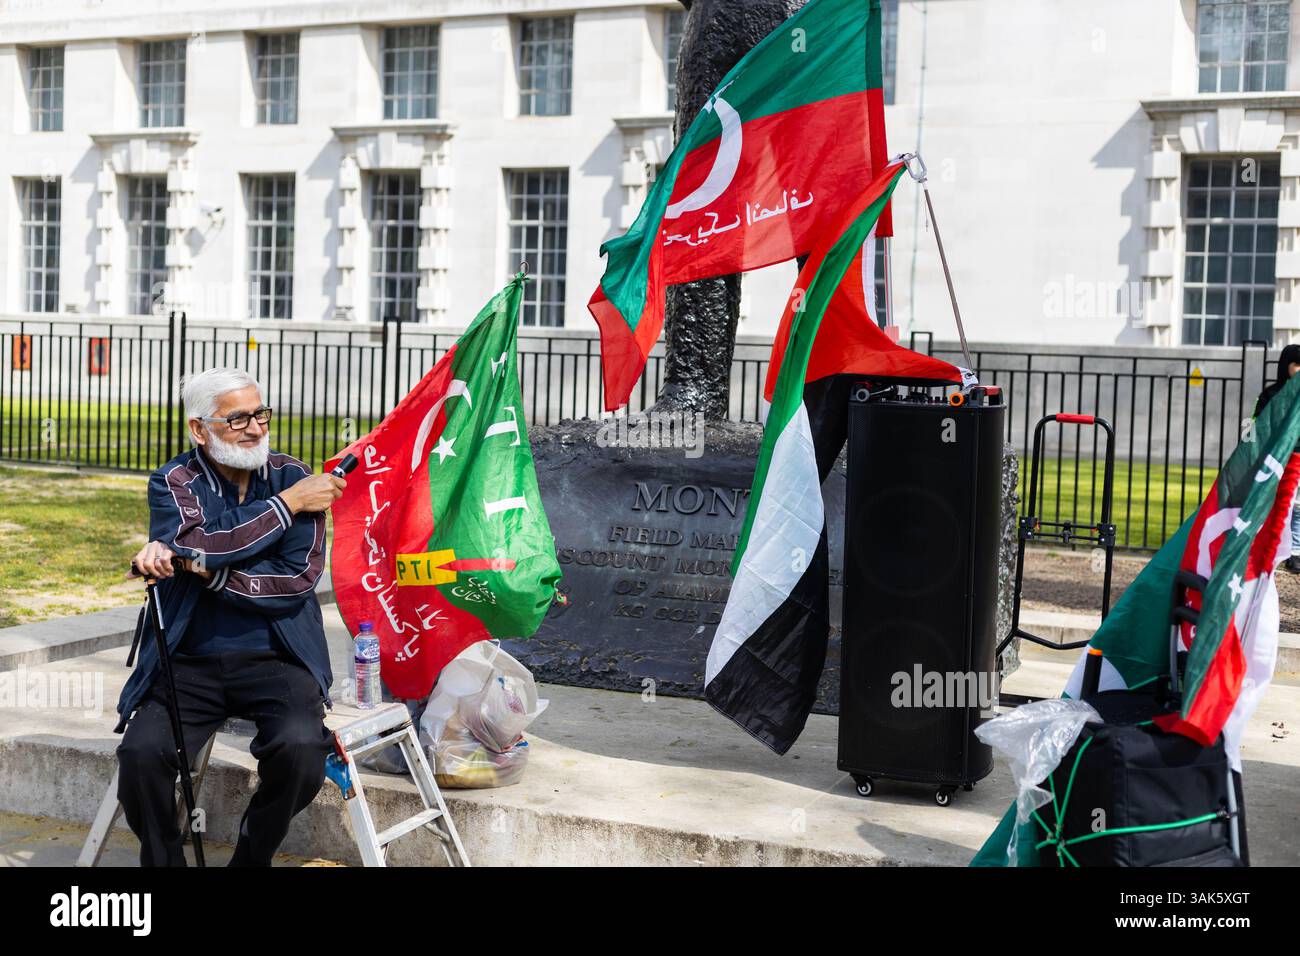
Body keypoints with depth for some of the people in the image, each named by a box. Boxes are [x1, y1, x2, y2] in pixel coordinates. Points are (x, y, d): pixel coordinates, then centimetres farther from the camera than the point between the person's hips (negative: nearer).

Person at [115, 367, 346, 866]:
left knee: (301, 750, -28)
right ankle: (162, 858, 3)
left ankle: (252, 857, 1)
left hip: (275, 660, 0)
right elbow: (200, 543, -18)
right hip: (190, 660, 1)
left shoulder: (293, 477, 3)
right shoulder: (174, 483, 3)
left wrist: (196, 566, -15)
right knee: (141, 753, -25)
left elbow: (298, 580, -8)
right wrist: (288, 503, -13)